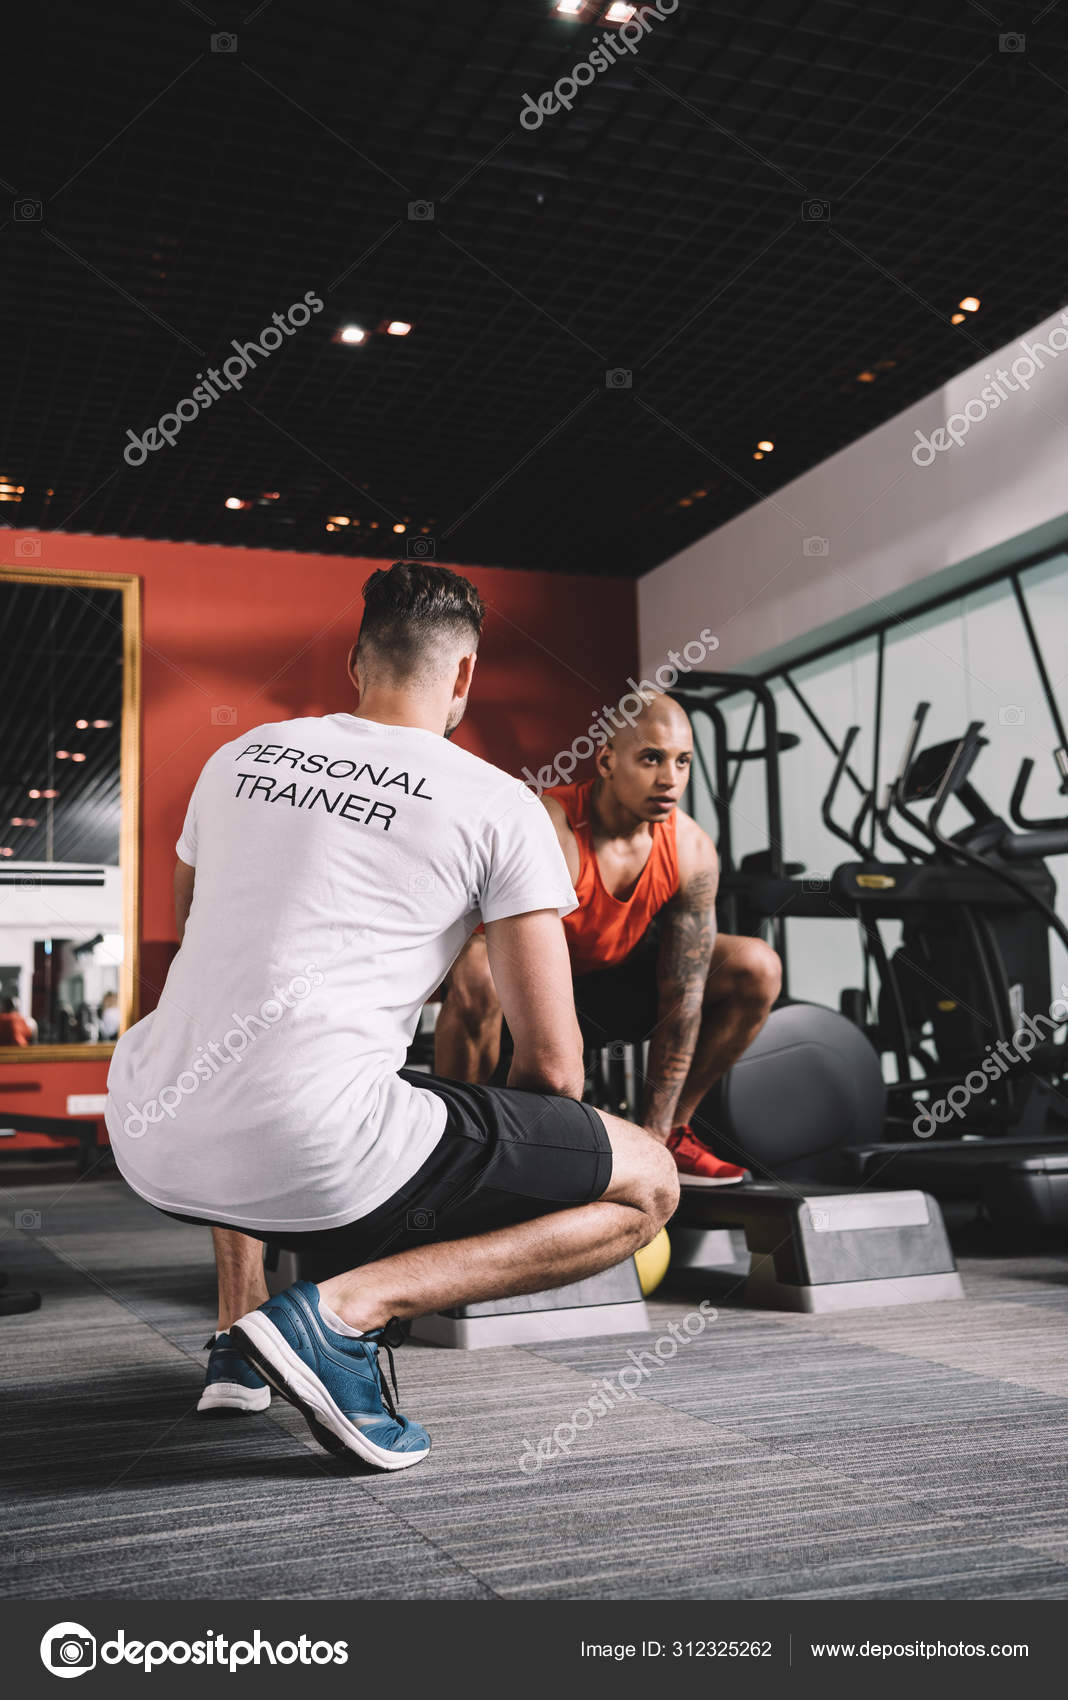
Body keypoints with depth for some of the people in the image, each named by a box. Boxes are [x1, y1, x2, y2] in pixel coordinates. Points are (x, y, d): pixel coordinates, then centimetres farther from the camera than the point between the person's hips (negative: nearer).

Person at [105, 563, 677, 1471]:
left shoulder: (239, 757, 17)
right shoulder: (498, 804, 2)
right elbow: (552, 1062, 0)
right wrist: (508, 1176, 22)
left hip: (150, 1147, 7)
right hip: (318, 1162, -6)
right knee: (650, 1184, 7)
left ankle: (239, 1333, 31)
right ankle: (345, 1309, -7)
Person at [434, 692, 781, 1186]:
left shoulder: (692, 852, -17)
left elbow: (681, 1001, -13)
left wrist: (653, 1137, -15)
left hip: (611, 975, 5)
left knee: (757, 970, -8)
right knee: (479, 980, -40)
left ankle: (671, 1133, 6)